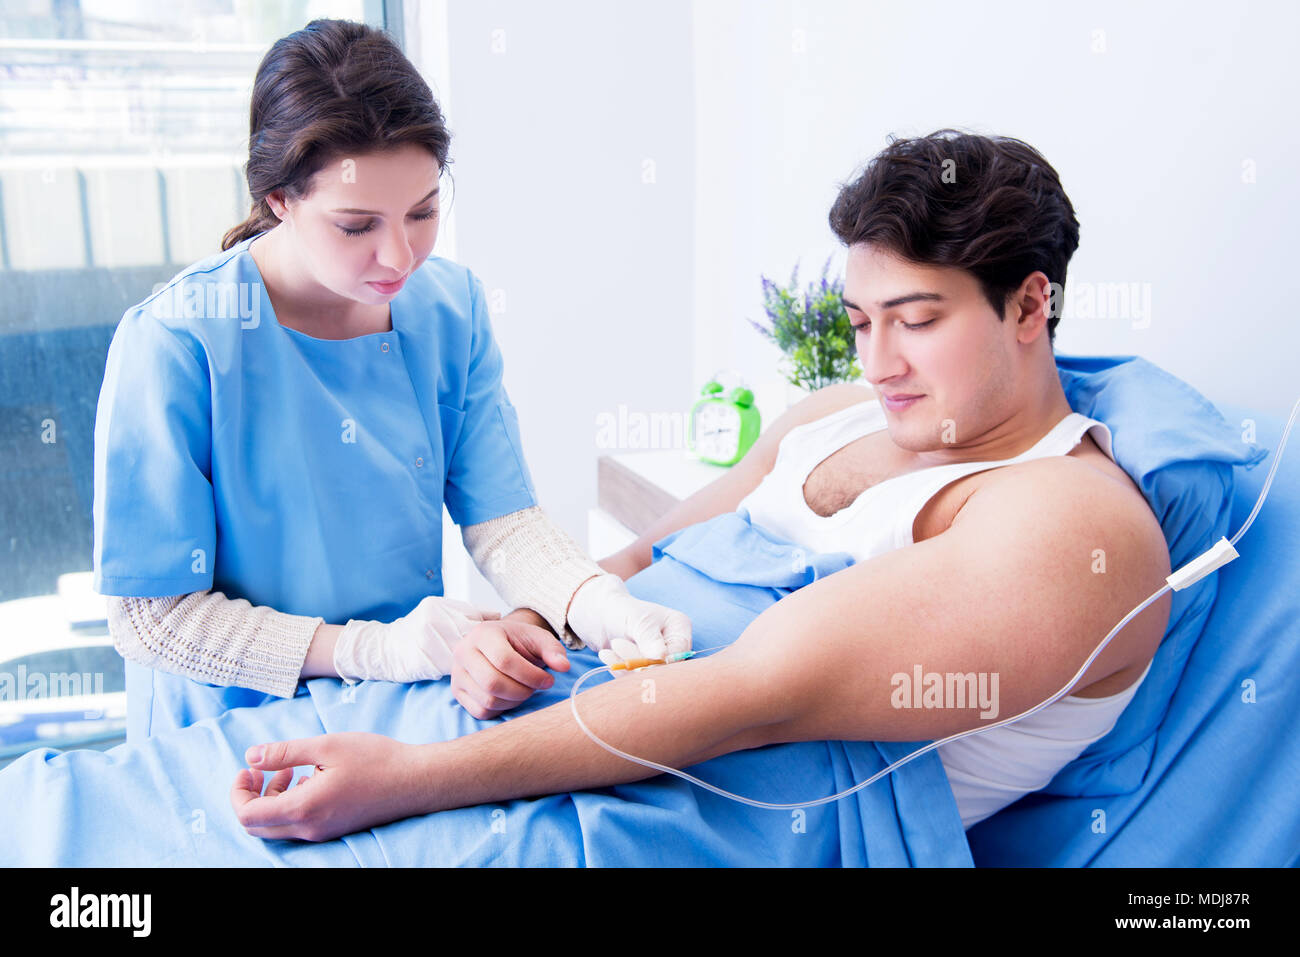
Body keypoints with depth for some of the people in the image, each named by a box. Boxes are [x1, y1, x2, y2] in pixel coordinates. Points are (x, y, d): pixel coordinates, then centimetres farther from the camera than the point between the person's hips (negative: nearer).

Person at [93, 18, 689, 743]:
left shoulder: (452, 304, -2)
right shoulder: (174, 342, -18)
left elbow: (501, 518, -4)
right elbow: (151, 617, -15)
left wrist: (600, 604, -24)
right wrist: (376, 649, -25)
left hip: (421, 708, 5)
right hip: (235, 732, -5)